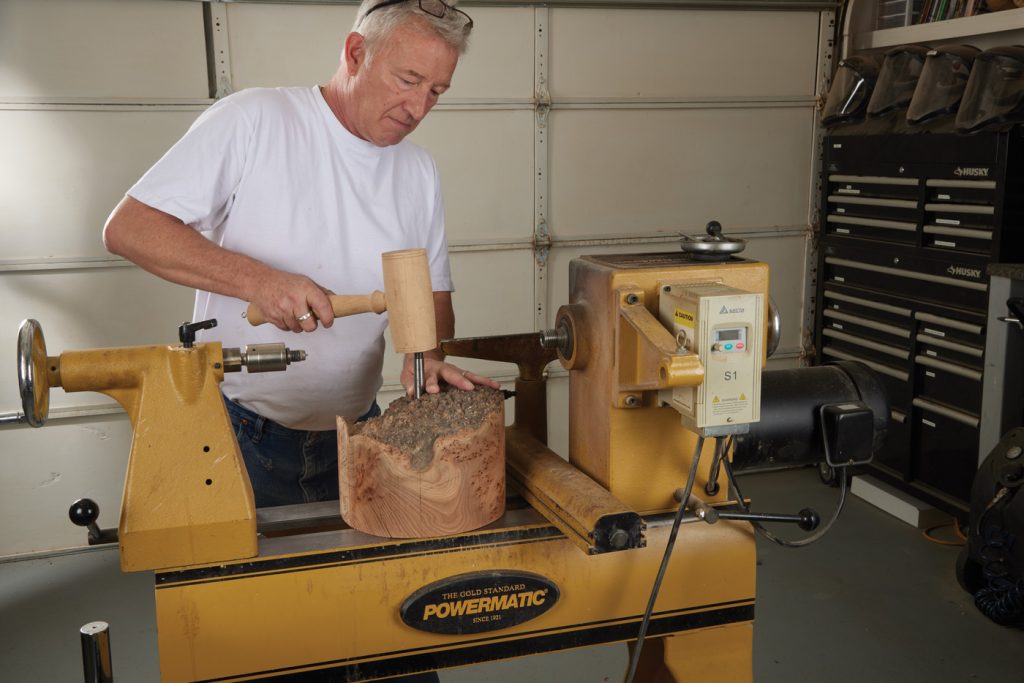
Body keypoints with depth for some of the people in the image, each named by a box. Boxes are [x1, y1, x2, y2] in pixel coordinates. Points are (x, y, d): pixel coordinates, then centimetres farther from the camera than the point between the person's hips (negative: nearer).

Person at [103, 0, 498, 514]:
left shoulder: (419, 172, 4)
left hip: (354, 433, 5)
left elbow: (433, 293, 11)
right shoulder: (253, 120, -12)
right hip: (240, 430, -4)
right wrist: (256, 279, -28)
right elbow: (127, 227, -16)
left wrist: (426, 353, -12)